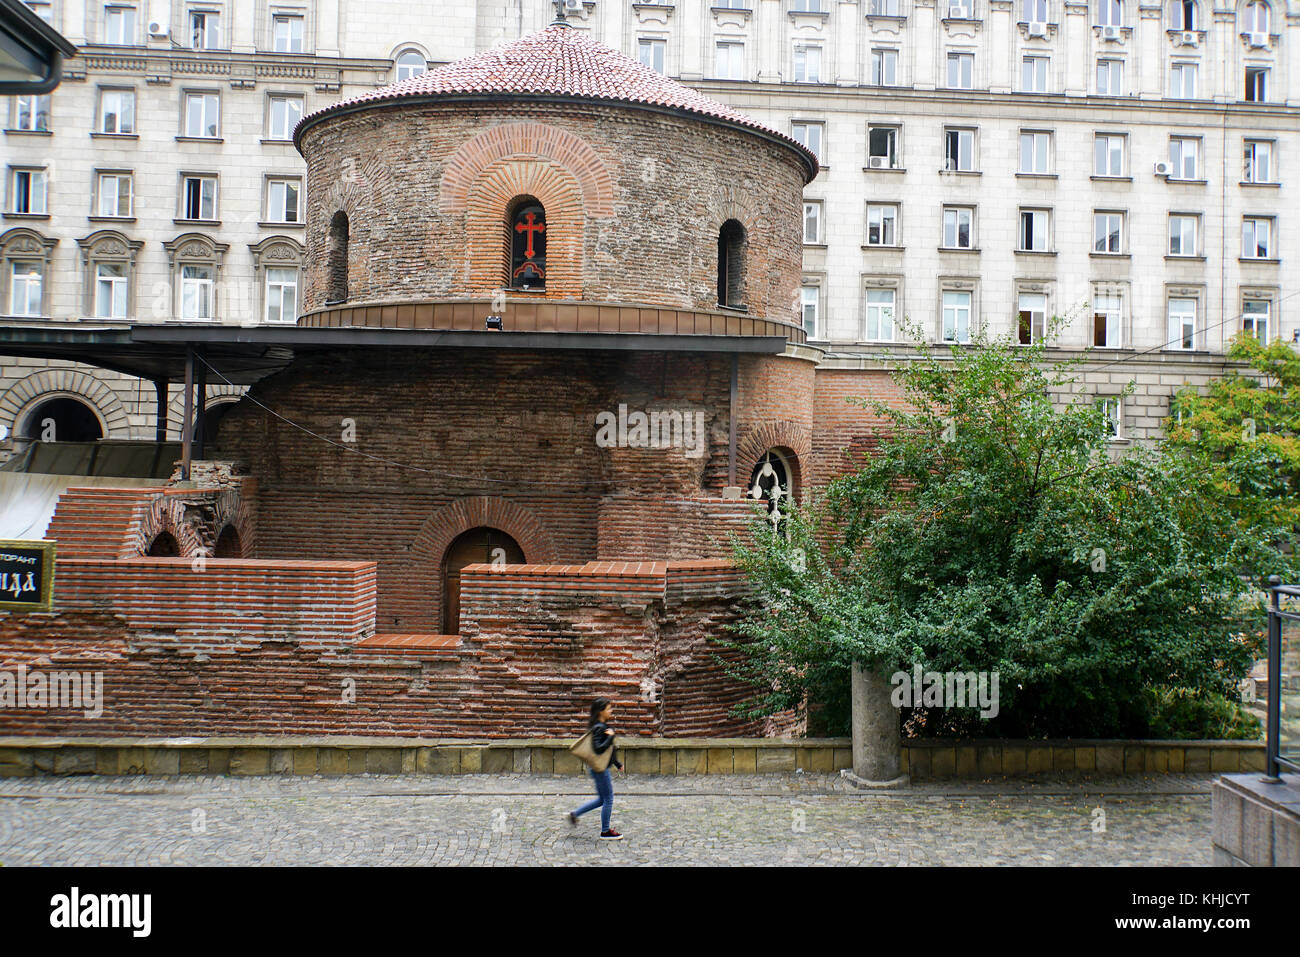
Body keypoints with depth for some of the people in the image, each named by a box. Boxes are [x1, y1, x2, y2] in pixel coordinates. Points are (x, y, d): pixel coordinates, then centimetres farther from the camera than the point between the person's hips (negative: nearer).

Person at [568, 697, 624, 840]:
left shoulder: (603, 726, 11)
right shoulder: (599, 728, -19)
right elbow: (598, 748, -30)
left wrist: (617, 763, 25)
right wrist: (610, 736, -25)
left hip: (601, 768, 10)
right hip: (600, 768, -10)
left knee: (602, 799, 19)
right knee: (608, 799, 1)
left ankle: (575, 814, 26)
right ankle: (605, 832, 12)